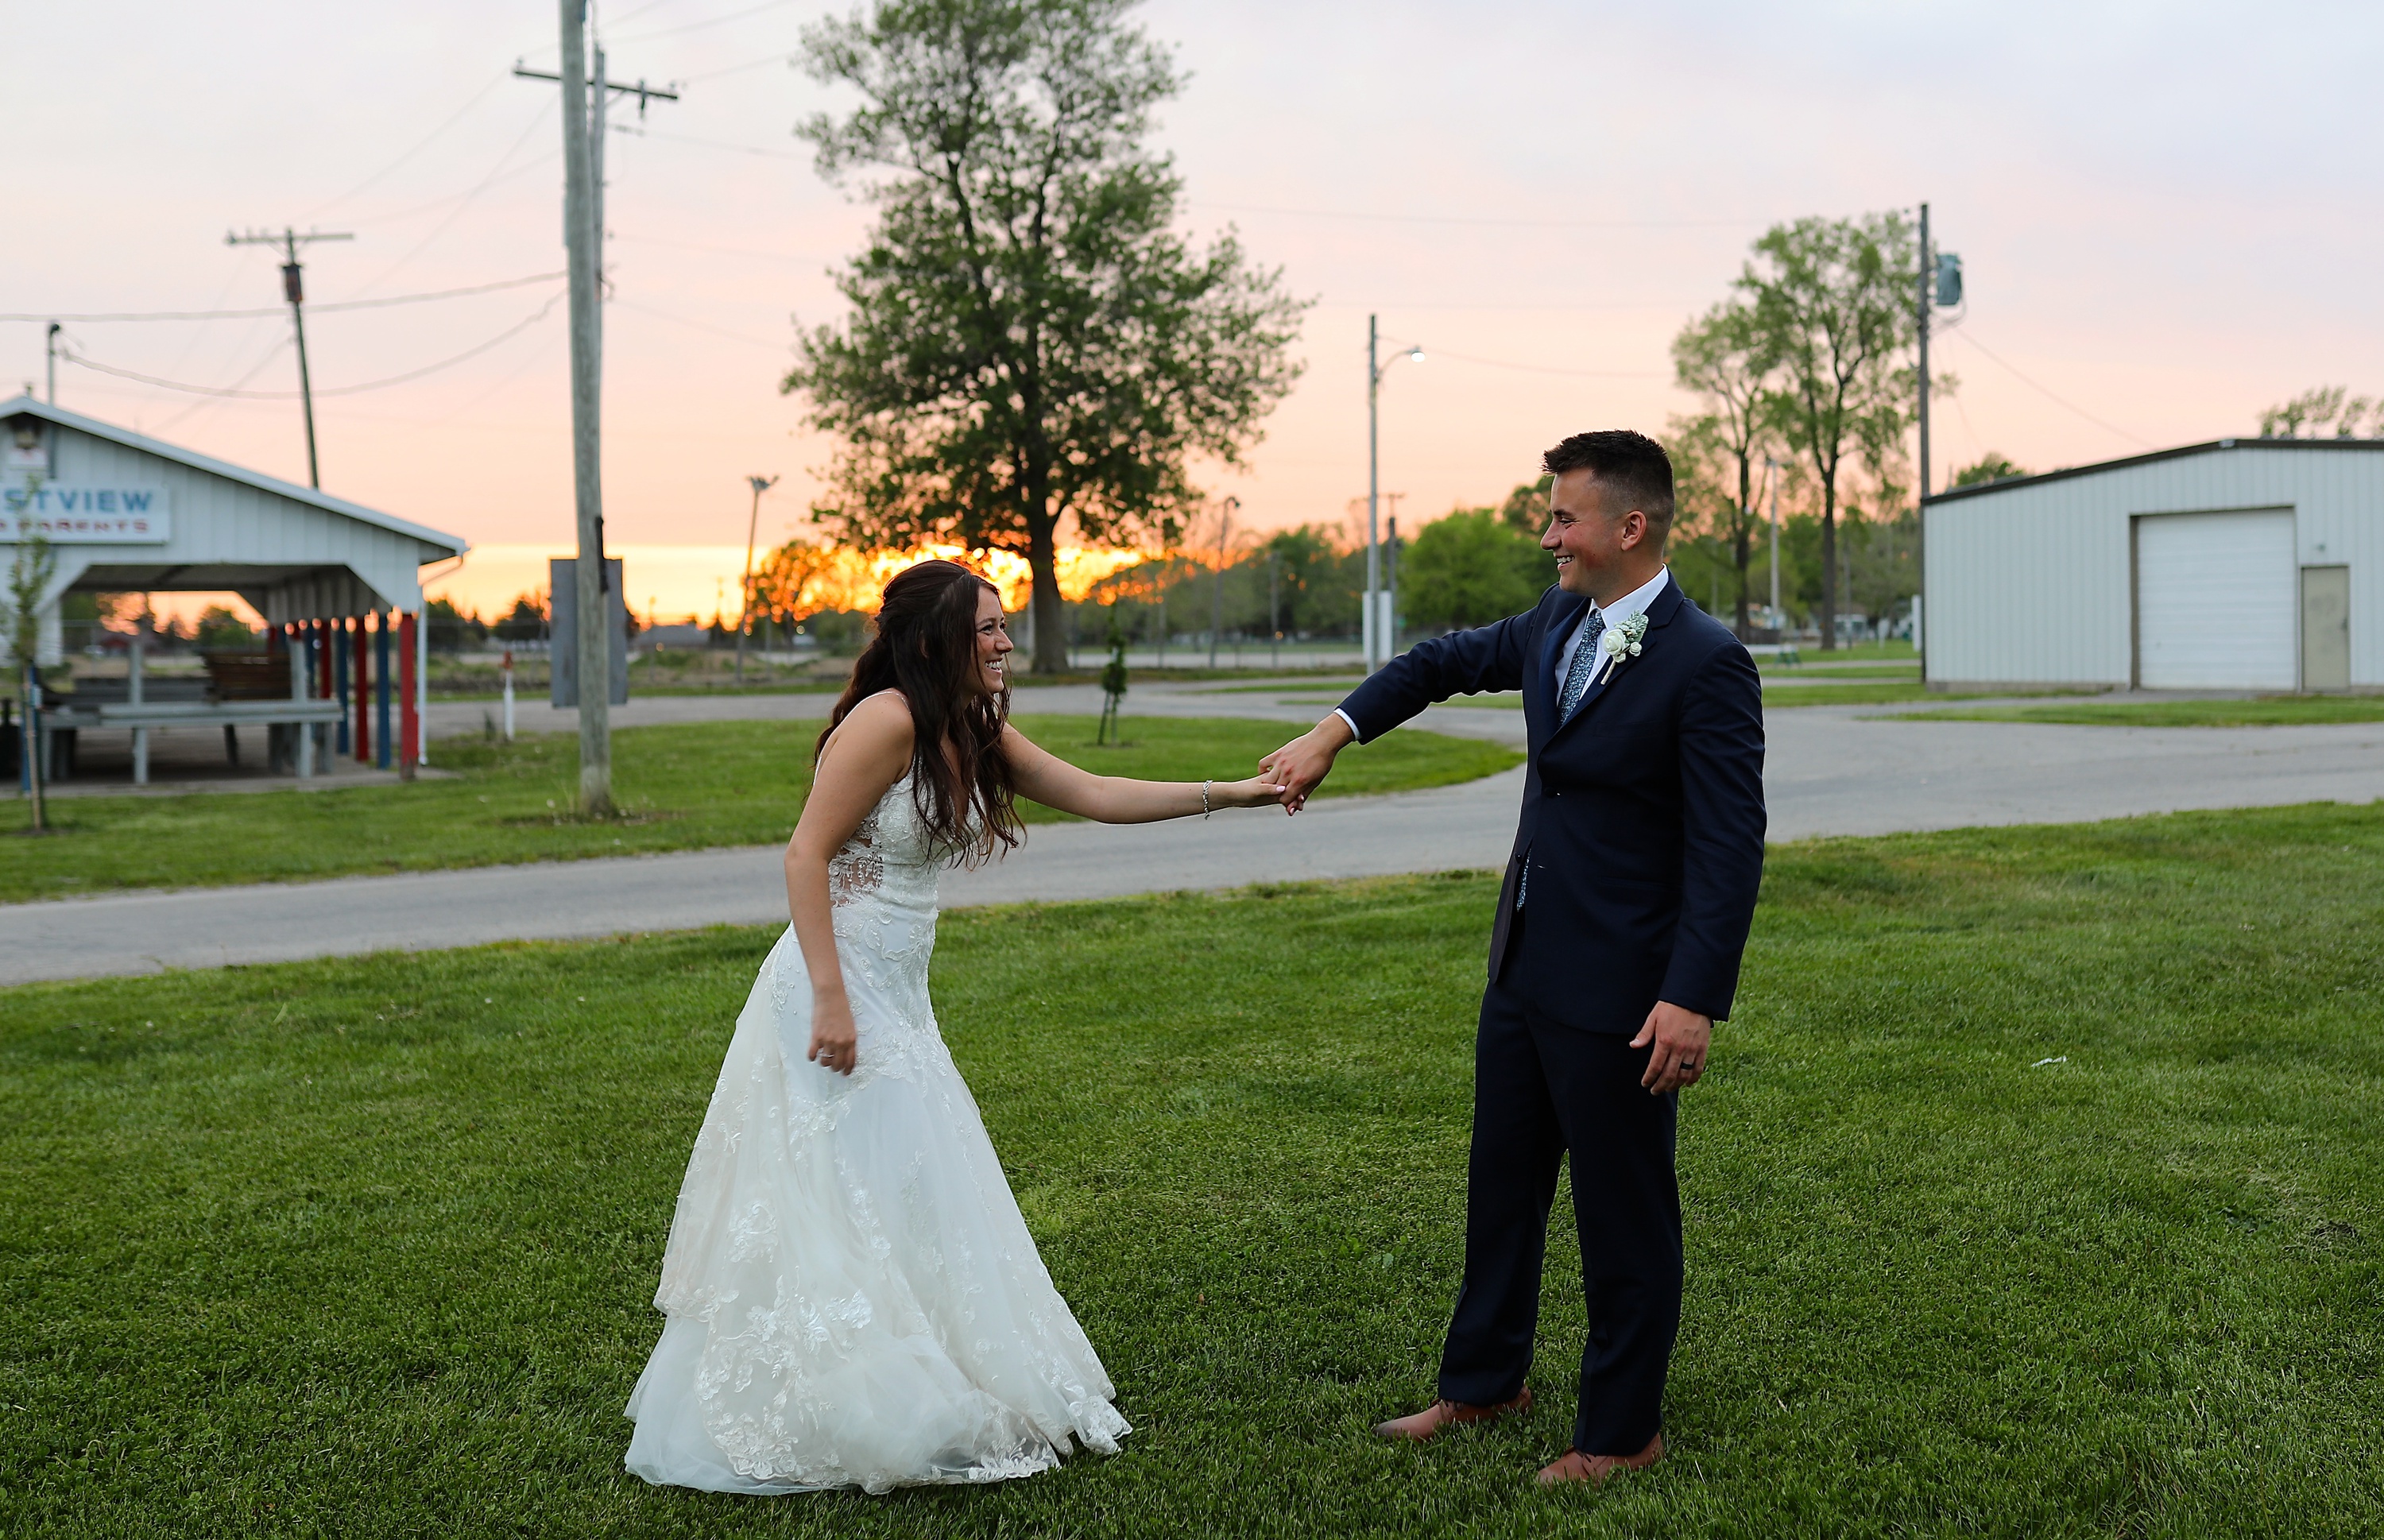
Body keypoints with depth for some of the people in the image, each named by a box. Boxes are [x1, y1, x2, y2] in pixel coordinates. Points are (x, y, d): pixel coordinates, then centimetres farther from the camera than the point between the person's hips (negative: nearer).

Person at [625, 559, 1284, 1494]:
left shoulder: (977, 735, 10)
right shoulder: (887, 721, -17)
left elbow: (1096, 796, 14)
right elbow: (806, 855, -19)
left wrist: (1230, 795, 12)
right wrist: (830, 1000, -23)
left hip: (897, 999, 9)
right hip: (837, 993, -9)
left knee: (916, 1199, 12)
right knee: (837, 1201, -5)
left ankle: (921, 1408, 22)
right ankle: (787, 1426, 5)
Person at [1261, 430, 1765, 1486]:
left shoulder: (1706, 664, -19)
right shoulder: (1557, 623, 5)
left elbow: (1729, 847, -21)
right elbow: (1447, 661, 23)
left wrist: (1695, 999, -25)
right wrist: (1333, 733, 14)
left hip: (1618, 994, -8)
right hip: (1525, 967, 8)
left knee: (1623, 1214, 7)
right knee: (1501, 1186, 21)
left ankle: (1621, 1432, 23)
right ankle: (1483, 1383, 39)